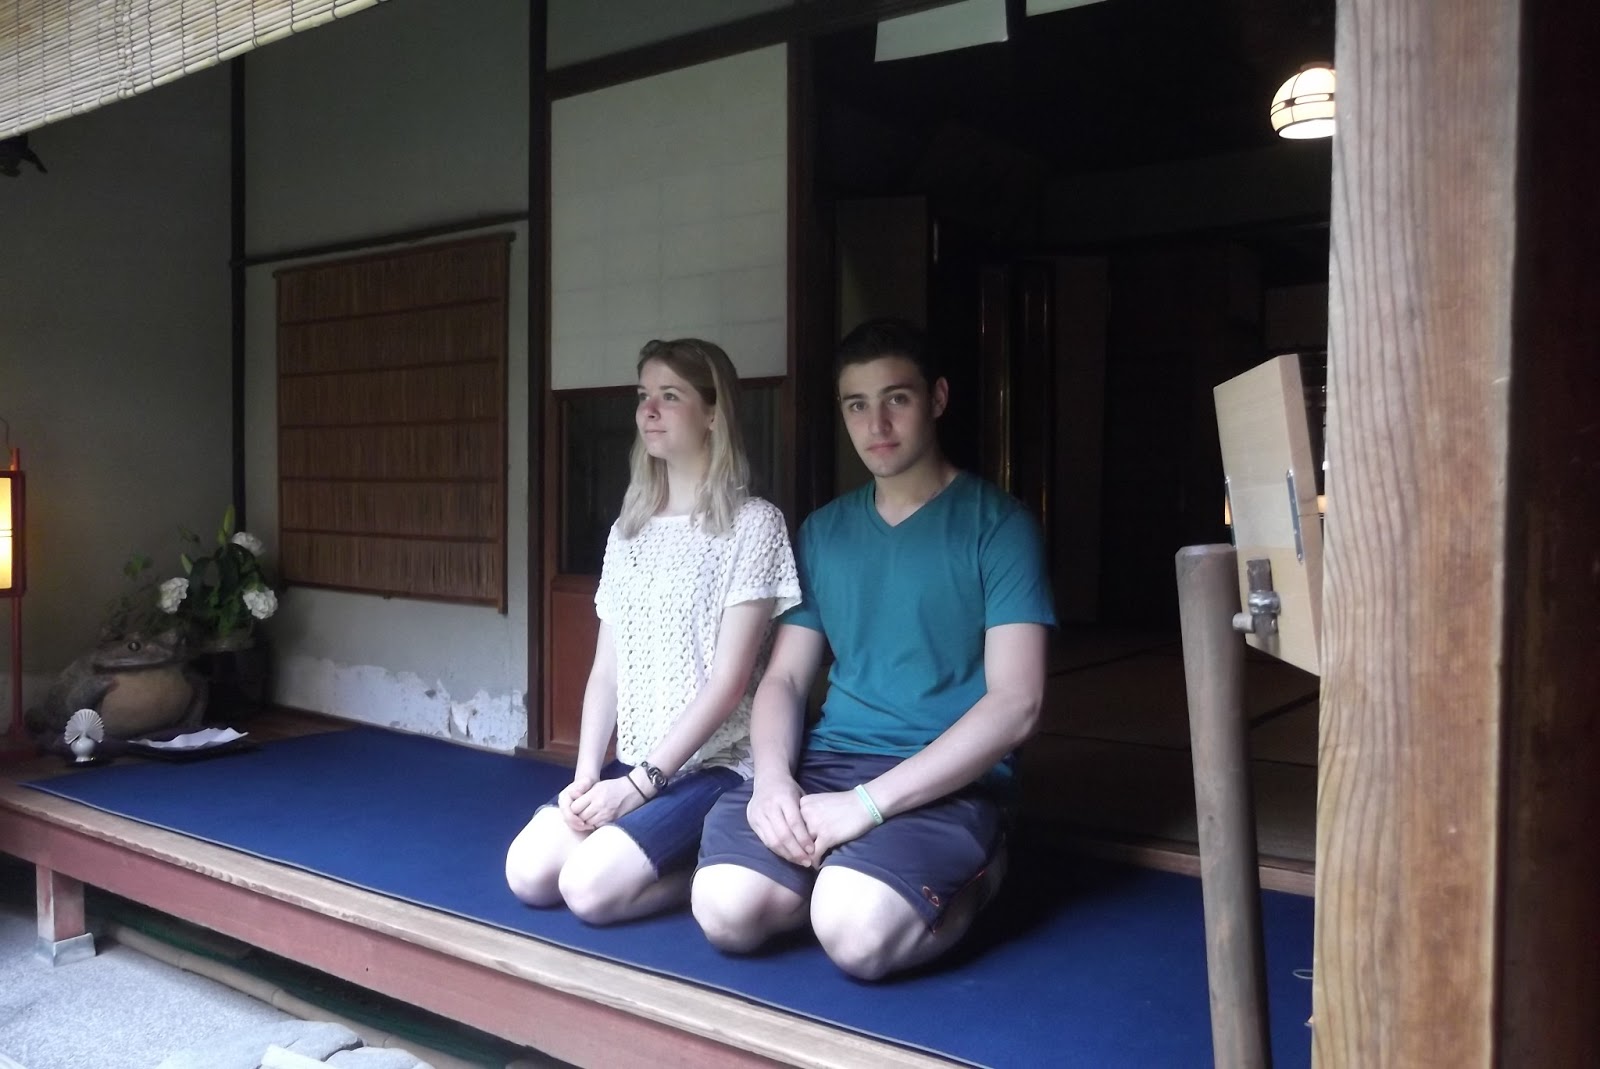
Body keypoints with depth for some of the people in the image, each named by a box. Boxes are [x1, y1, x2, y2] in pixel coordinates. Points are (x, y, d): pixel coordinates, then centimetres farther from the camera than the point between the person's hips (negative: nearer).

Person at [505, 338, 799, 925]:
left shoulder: (753, 523, -8)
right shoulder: (628, 530, 11)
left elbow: (729, 680, -14)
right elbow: (606, 671, 8)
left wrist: (641, 782, -17)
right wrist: (587, 774, -7)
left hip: (715, 767, -6)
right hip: (632, 767, 6)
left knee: (589, 887, -24)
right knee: (527, 873, -14)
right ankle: (674, 858, 8)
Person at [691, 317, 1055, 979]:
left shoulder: (996, 524, -3)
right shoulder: (822, 532, 13)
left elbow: (1016, 703, -12)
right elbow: (784, 676, 12)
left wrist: (867, 804, -19)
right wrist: (773, 777, -11)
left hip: (946, 778, -3)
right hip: (827, 759, 4)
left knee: (853, 932, -29)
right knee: (726, 910, -22)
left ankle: (973, 873, 2)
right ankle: (853, 876, 7)